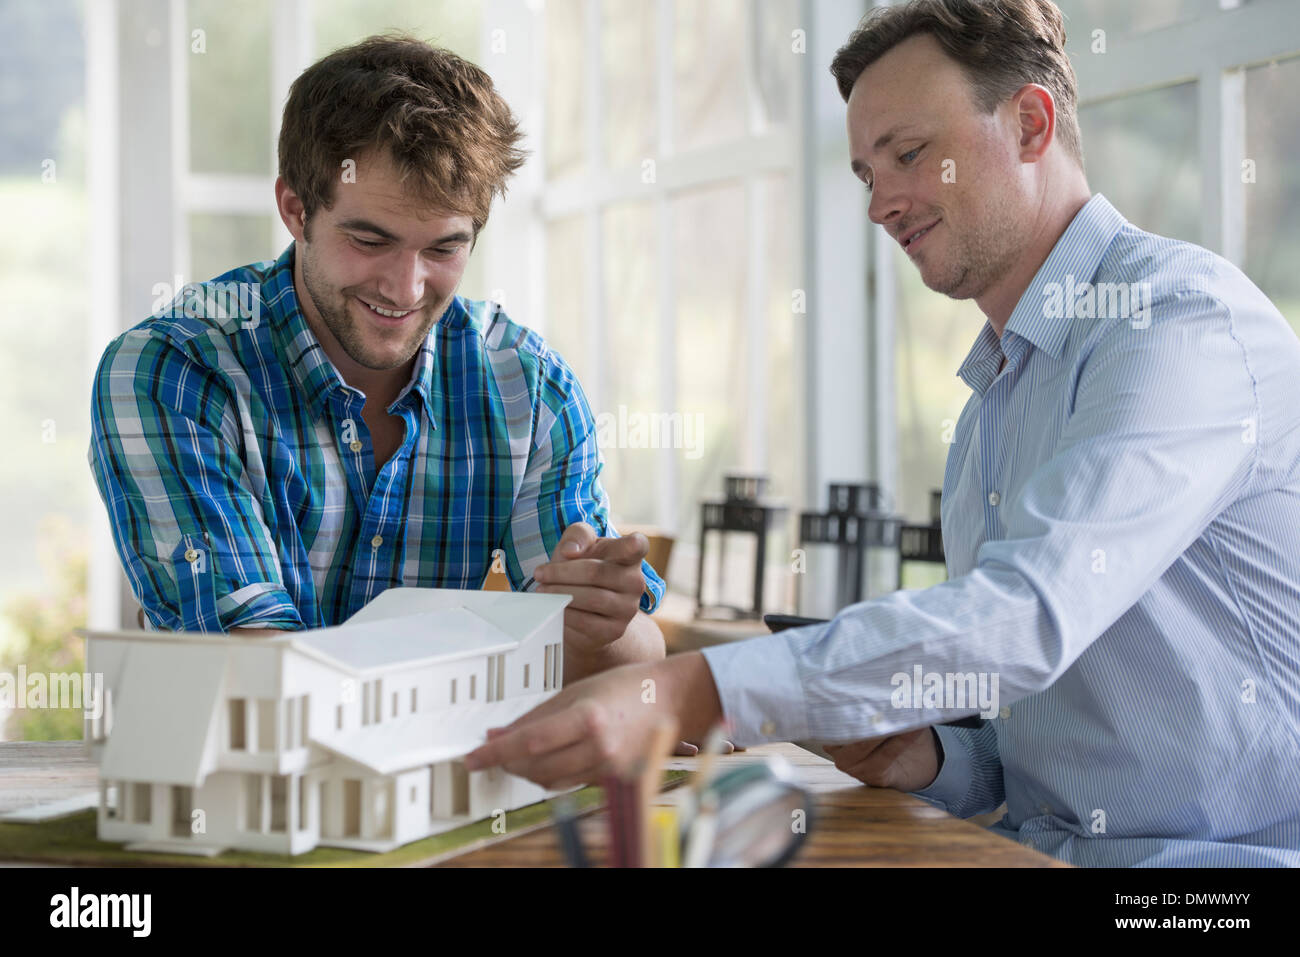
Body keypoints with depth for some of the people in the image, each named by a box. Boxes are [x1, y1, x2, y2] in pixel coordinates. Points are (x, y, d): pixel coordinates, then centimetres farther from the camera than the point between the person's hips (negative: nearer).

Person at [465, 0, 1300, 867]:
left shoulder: (1185, 317, -12)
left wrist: (691, 692, -33)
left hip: (1217, 857, -7)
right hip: (1043, 846, 7)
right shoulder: (992, 405, 19)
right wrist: (931, 759, -1)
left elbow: (1026, 617, -28)